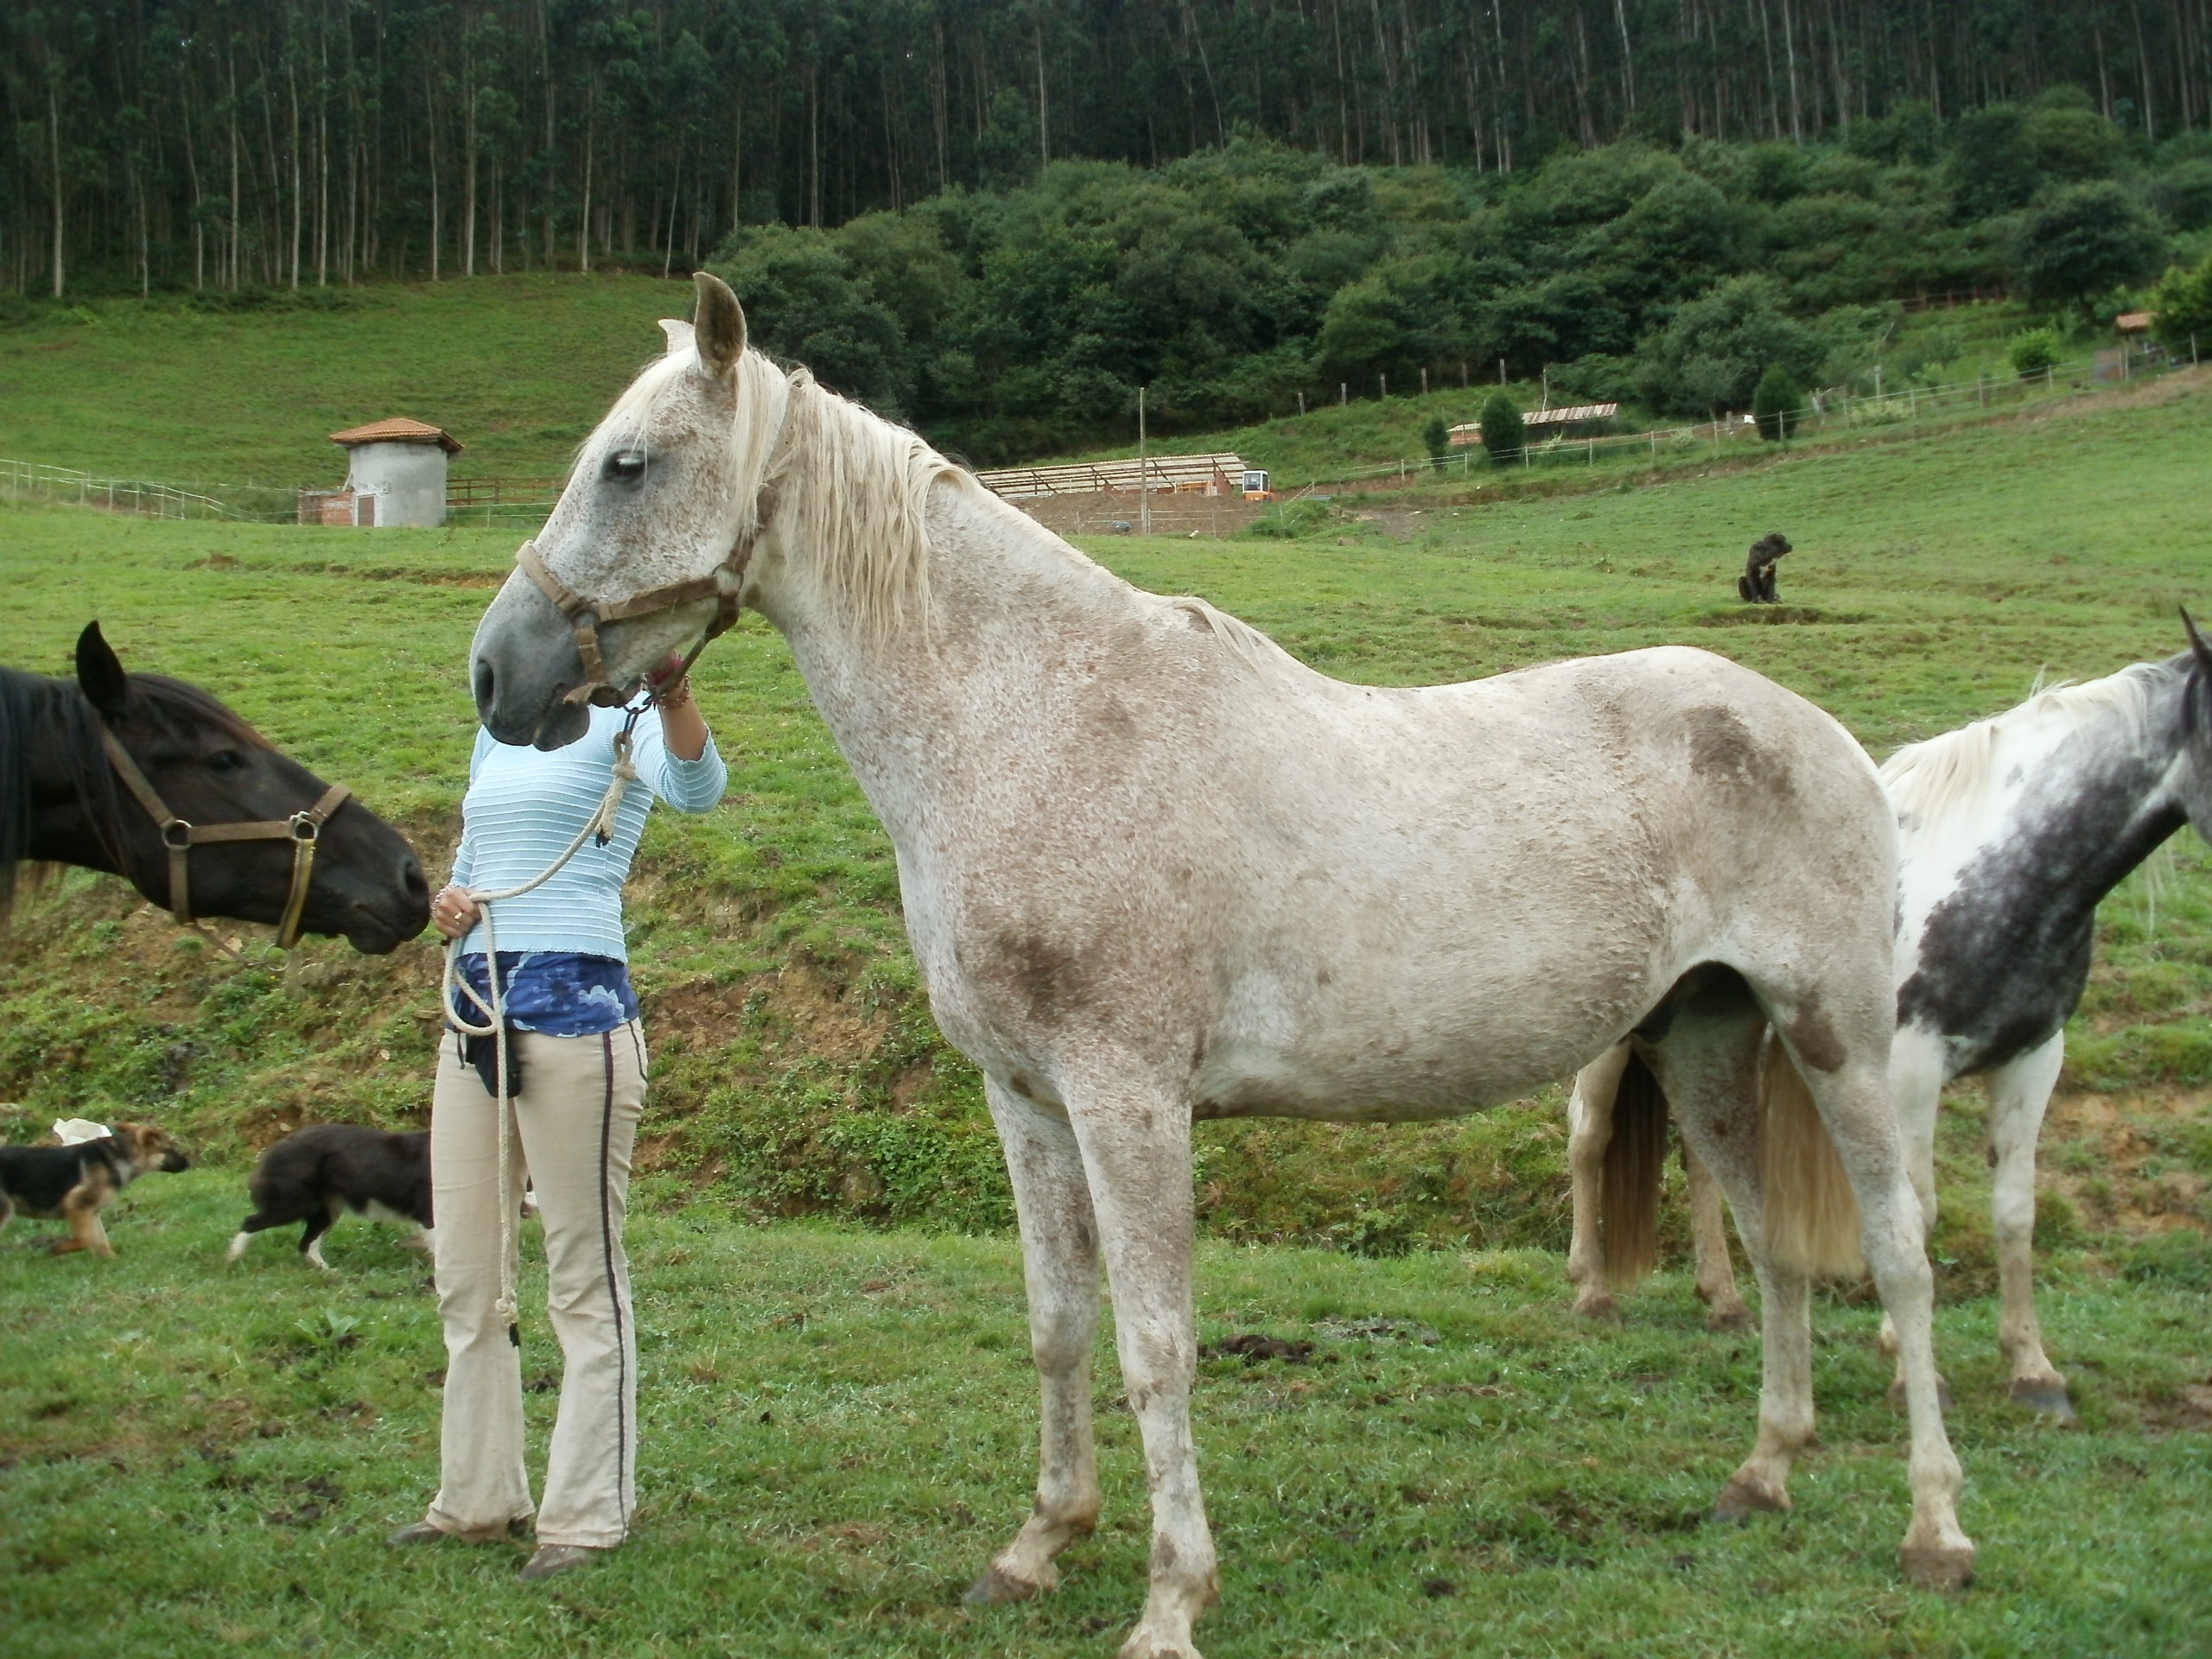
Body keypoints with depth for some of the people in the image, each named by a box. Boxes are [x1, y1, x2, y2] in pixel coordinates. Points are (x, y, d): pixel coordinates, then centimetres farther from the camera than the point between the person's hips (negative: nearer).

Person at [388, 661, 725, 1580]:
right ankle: (476, 1500, 25)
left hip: (573, 1009, -8)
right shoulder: (496, 737, 18)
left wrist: (674, 694, -46)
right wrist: (445, 902, 4)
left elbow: (696, 787, -26)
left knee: (584, 1276, -2)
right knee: (463, 1276, 13)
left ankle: (587, 1514, 6)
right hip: (476, 1009, 8)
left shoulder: (621, 720, -4)